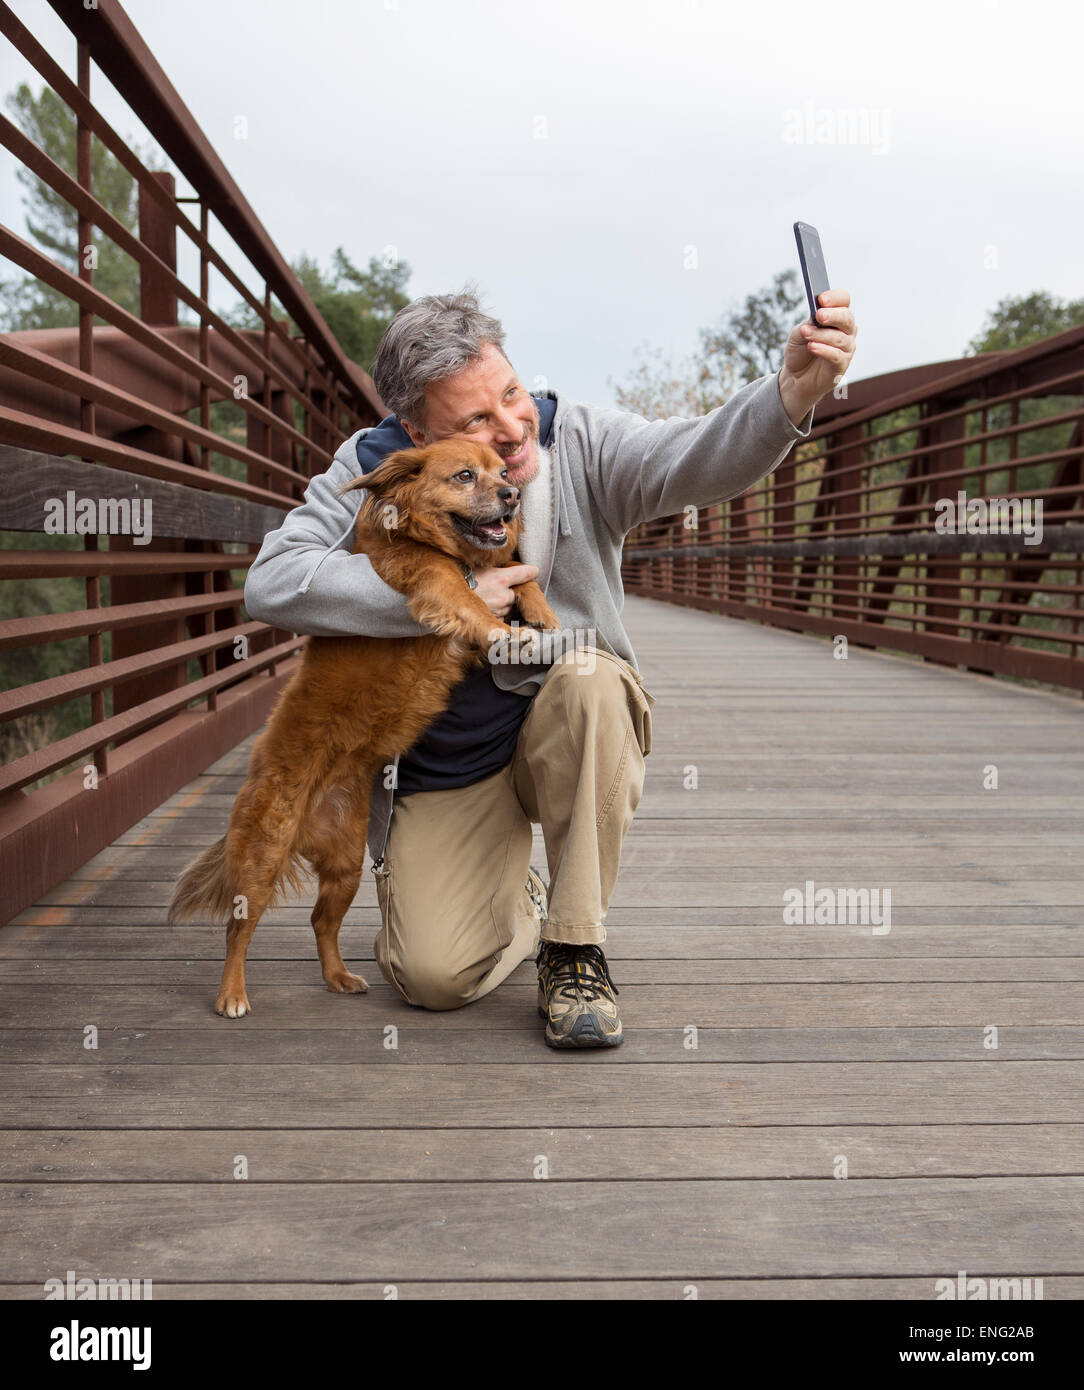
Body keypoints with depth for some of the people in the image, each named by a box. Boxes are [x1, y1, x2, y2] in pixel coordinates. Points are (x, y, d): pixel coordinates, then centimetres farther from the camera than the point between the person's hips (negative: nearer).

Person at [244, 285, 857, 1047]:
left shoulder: (574, 441, -13)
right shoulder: (372, 470, -11)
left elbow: (697, 459, -32)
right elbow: (272, 582, -23)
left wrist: (794, 391, -54)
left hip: (568, 741, 0)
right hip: (445, 770, 1)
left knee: (589, 677, -36)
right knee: (436, 976, -14)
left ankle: (575, 949, -19)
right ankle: (519, 900, 25)